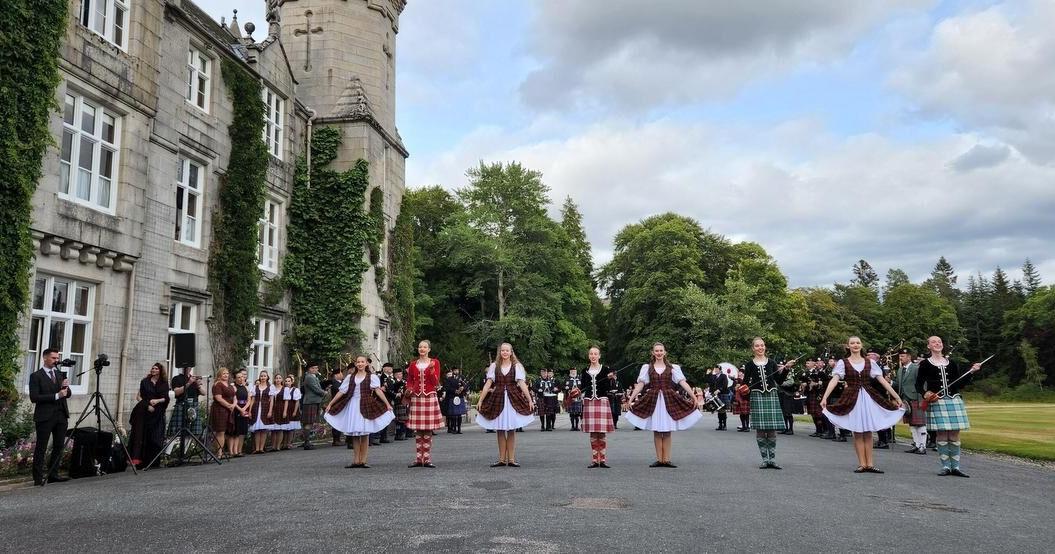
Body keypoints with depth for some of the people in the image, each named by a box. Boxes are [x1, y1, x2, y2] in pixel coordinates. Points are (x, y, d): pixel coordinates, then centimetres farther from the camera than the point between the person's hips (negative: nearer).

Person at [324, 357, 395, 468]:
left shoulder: (372, 377, 3)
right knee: (354, 434, 3)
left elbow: (378, 390, -8)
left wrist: (387, 404, -19)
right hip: (353, 406, 3)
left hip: (366, 407, -3)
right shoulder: (350, 377, 12)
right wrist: (330, 404, 9)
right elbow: (341, 391, 12)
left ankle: (363, 461, 4)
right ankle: (356, 461, 9)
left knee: (364, 434, -2)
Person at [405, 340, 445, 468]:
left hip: (430, 398, -2)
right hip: (416, 398, 2)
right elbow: (409, 382, 16)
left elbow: (436, 382, -1)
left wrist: (431, 369, -15)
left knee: (428, 431, -3)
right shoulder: (413, 364, 12)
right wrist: (408, 390, -4)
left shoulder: (434, 362, 6)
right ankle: (418, 459, 6)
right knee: (417, 431, 0)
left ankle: (427, 459, 2)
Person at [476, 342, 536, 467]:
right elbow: (488, 384, 3)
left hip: (513, 399, -1)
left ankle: (511, 459, 7)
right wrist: (480, 400, -3)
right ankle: (502, 459, 10)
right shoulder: (494, 366, 6)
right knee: (500, 430, 4)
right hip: (498, 399, 2)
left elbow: (522, 384, -3)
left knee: (511, 430, 1)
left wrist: (530, 400, -10)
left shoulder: (517, 366, 2)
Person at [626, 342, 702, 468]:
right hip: (653, 401, 1)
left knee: (667, 431, 1)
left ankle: (666, 460, 5)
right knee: (656, 431, 2)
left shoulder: (673, 367, 5)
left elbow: (683, 382, -2)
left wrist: (693, 396, -11)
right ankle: (659, 460, 8)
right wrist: (631, 398, -7)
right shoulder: (647, 367, 6)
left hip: (669, 401, 0)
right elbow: (640, 385, 2)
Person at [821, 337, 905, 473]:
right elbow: (834, 380, -12)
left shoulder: (869, 362, 6)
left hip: (868, 398, 2)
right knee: (857, 432, 1)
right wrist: (824, 397, -24)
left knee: (868, 432, 3)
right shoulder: (843, 363, 0)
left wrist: (896, 396, 1)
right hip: (852, 399, -2)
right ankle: (862, 464, 7)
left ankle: (869, 464, 8)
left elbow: (882, 380, 5)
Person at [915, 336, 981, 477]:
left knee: (954, 436, 2)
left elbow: (960, 383, 12)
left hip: (954, 400, 3)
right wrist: (925, 393, -15)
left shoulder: (951, 362, 13)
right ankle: (946, 467, 4)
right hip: (936, 402, -3)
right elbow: (918, 384, 4)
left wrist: (971, 372, 1)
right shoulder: (925, 364, 5)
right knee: (942, 435, -5)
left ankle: (955, 467, 7)